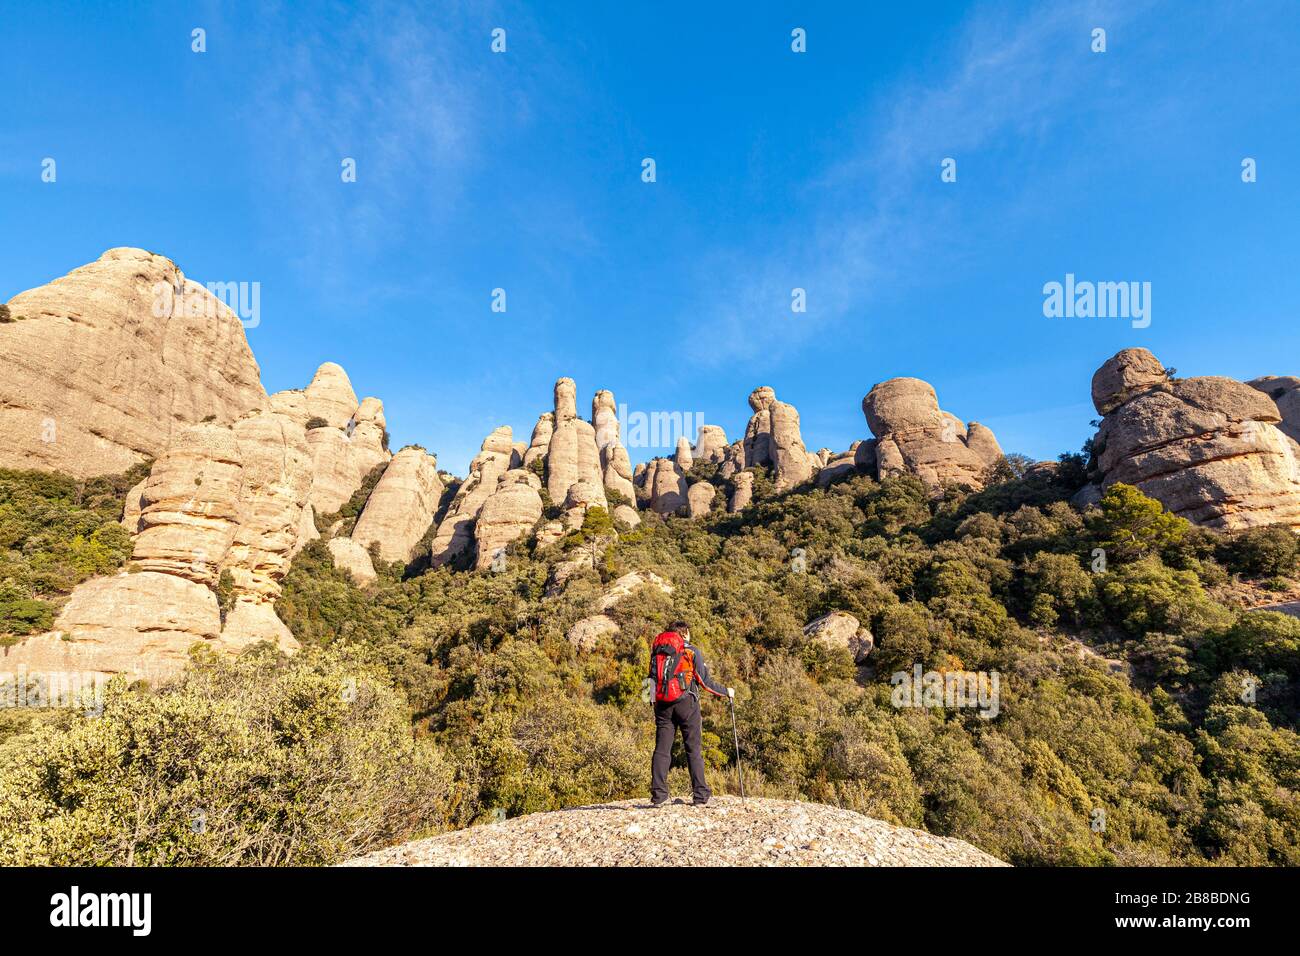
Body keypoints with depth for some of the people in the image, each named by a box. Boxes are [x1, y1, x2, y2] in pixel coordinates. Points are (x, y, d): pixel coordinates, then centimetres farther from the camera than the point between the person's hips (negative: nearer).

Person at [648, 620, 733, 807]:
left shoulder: (656, 650, 13)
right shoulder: (691, 650, 1)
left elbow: (652, 678, 15)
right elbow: (705, 681, 0)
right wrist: (726, 692, 11)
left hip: (662, 704, 4)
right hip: (685, 701, -3)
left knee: (661, 748, 6)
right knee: (693, 749, 3)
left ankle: (658, 795, 2)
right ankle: (700, 795, 5)